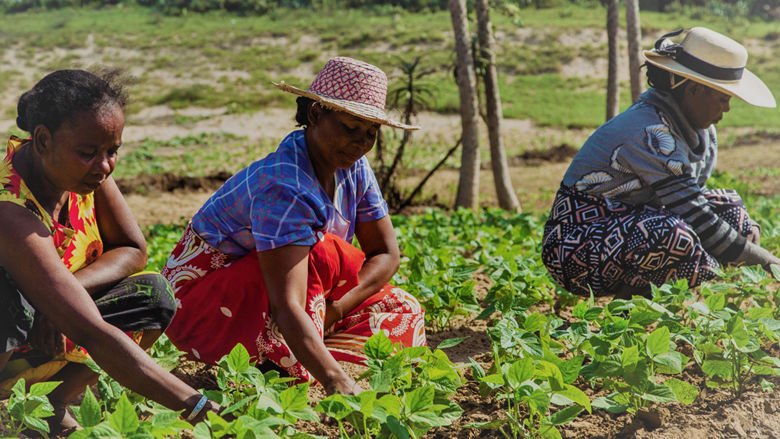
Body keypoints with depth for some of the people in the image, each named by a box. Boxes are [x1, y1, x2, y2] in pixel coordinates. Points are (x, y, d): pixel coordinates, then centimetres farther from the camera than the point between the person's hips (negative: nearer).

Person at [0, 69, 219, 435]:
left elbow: (133, 250, -2)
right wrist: (194, 406, -42)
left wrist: (68, 288, -24)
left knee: (152, 296, -11)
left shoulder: (85, 168, -12)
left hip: (43, 331, 7)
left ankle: (51, 403, -2)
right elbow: (93, 334, -39)